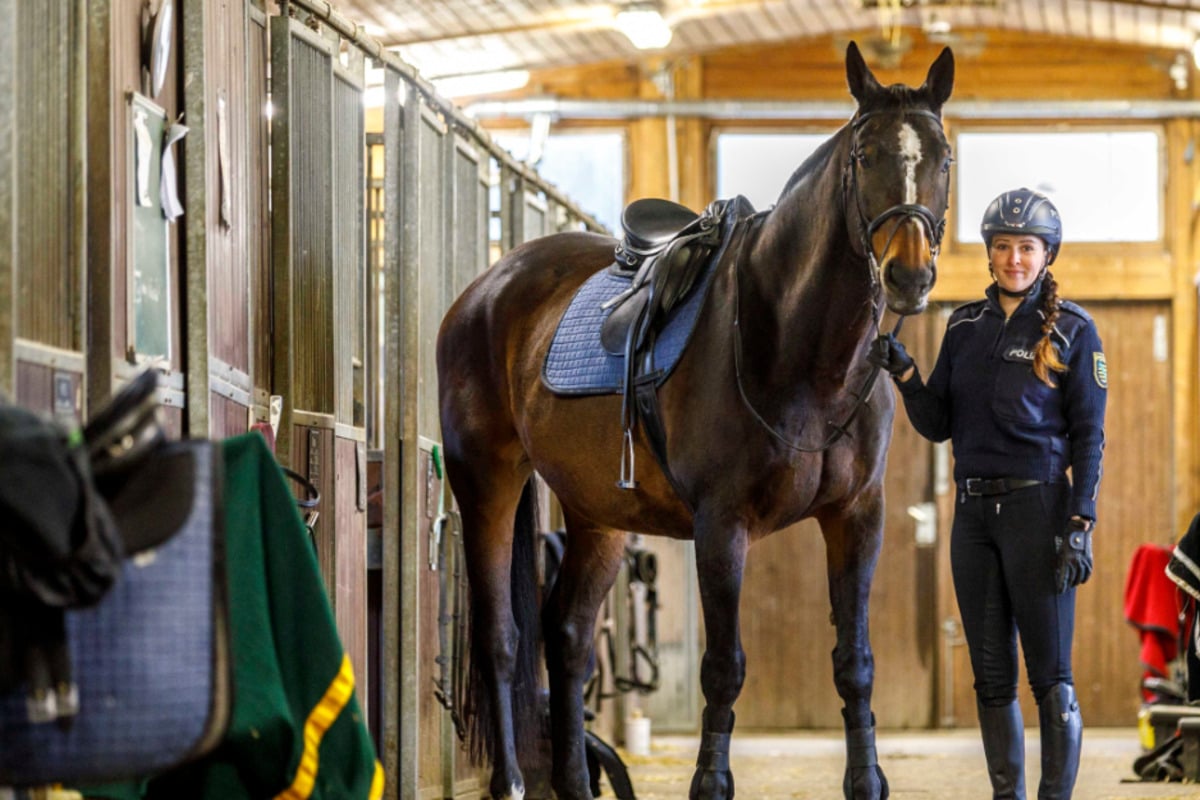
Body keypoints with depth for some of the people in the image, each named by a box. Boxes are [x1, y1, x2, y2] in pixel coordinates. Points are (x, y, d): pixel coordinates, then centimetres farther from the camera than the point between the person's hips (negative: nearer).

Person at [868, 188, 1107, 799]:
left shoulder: (1072, 331, -2)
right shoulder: (965, 327, 11)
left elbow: (1089, 437, -4)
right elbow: (937, 426, 12)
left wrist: (1080, 525, -13)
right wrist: (902, 372, -5)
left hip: (1038, 507, -5)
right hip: (973, 513, 5)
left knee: (1050, 677, -6)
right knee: (991, 677, 8)